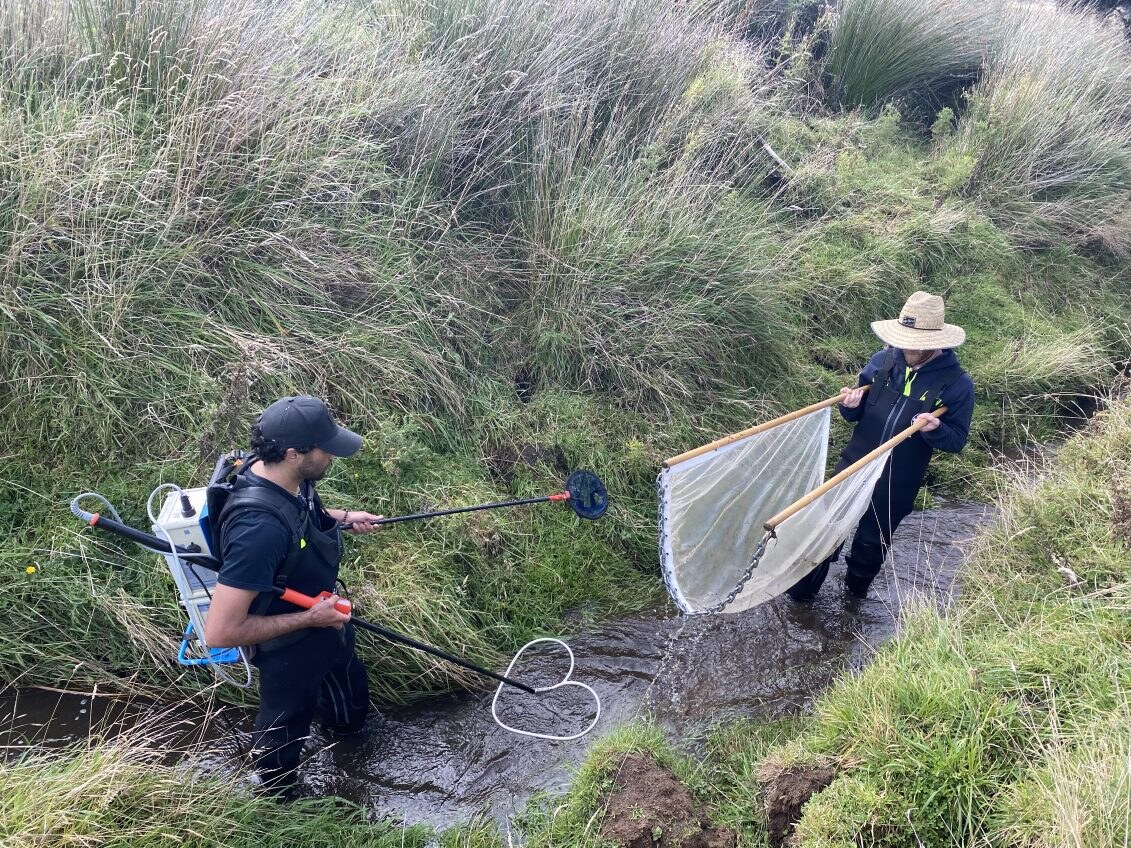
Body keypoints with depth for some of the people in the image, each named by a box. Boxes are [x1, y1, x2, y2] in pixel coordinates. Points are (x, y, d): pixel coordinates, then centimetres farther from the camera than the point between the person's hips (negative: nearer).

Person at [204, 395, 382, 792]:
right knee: (284, 732, 22)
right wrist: (309, 618, -29)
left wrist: (343, 517, -2)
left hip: (324, 619, 8)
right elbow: (219, 633, -38)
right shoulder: (258, 528, -42)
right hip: (291, 649, -8)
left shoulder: (282, 475, -17)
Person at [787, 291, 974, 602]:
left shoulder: (957, 384, -13)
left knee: (873, 542, 15)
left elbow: (957, 440, -7)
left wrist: (936, 430, -29)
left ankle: (854, 595, 38)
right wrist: (851, 406, -17)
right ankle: (802, 591, 24)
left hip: (897, 484, -2)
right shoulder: (882, 361, -4)